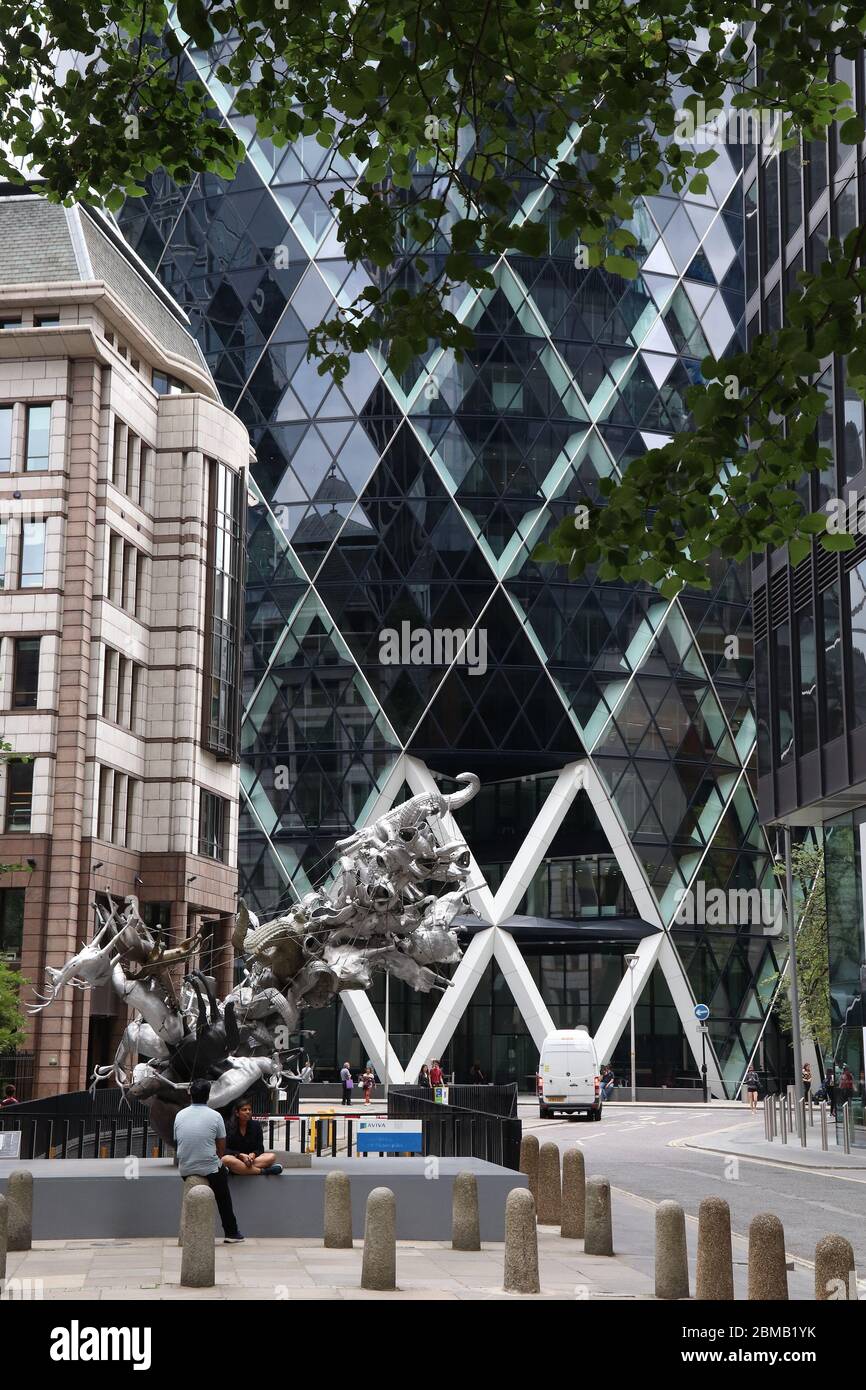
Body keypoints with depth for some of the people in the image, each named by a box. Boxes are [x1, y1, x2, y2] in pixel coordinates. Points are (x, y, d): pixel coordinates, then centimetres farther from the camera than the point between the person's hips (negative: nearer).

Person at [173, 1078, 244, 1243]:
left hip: (185, 1170, 3)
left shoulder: (180, 1115, 1)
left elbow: (176, 1144, 10)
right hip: (209, 1168, -3)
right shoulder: (215, 1116, -9)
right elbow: (221, 1147, -2)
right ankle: (231, 1233, 27)